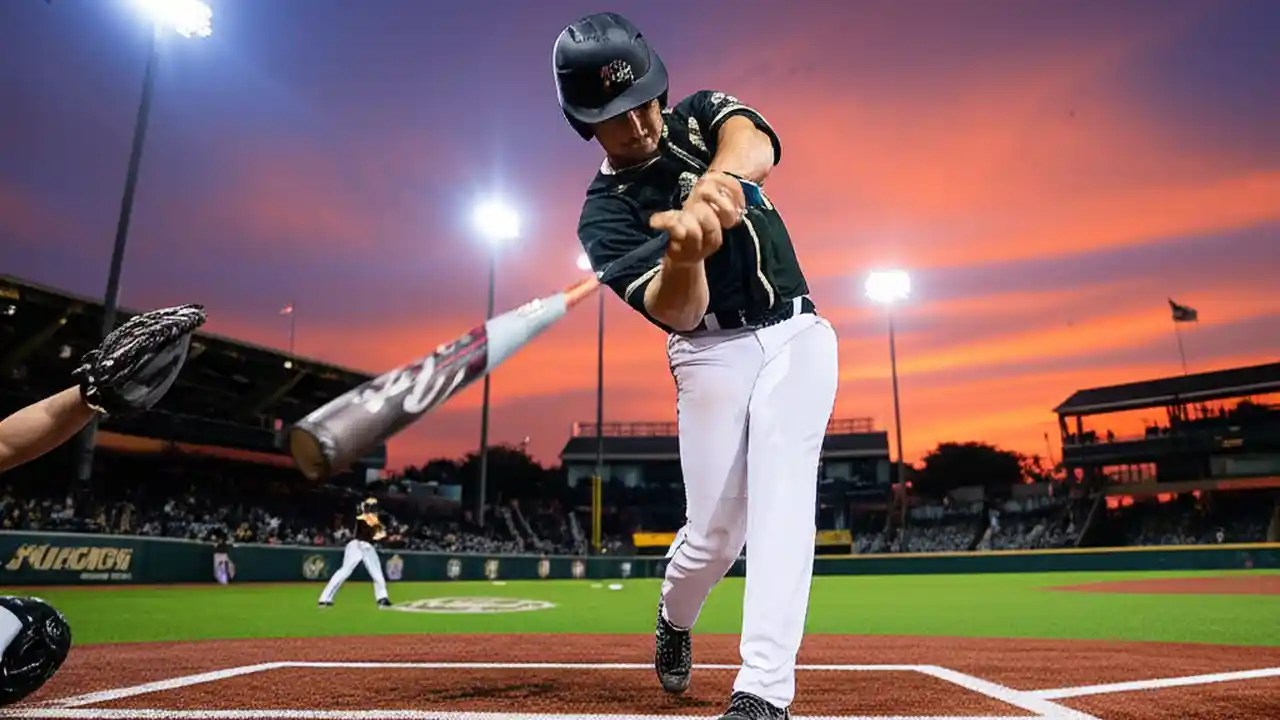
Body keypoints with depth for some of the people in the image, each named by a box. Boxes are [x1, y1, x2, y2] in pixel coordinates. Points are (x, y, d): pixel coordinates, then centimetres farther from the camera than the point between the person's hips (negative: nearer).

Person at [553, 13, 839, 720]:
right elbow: (676, 311, -24)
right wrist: (684, 257, -47)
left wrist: (719, 179, -45)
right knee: (713, 532, -1)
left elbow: (756, 142, -22)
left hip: (797, 334, 2)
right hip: (713, 353, -1)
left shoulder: (701, 113, 3)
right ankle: (673, 620, 33)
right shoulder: (605, 212, -6)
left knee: (781, 497, -15)